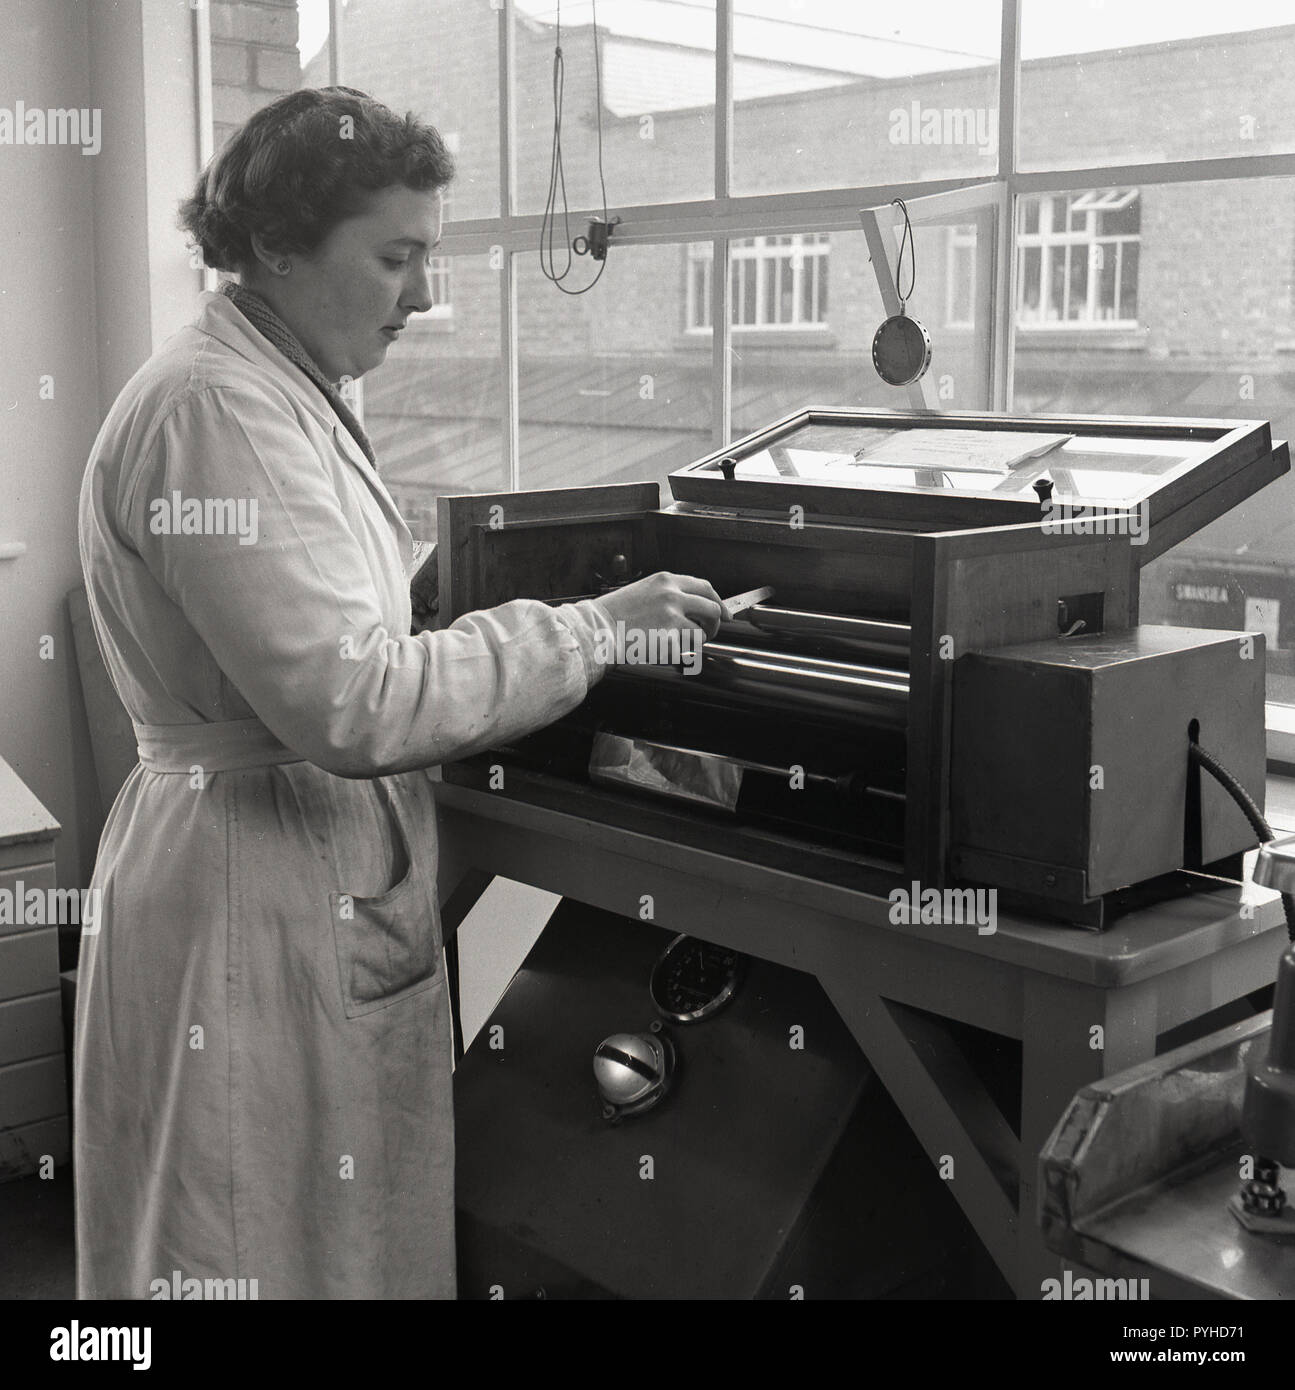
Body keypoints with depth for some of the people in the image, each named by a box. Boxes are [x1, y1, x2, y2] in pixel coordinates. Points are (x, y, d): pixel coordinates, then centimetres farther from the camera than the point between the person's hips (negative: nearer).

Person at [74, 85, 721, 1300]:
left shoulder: (282, 397, 11)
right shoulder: (217, 411, -20)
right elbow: (349, 701, -26)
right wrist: (589, 630, -20)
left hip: (333, 882, 10)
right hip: (259, 904, -10)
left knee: (357, 1230, 19)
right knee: (267, 1251, 6)